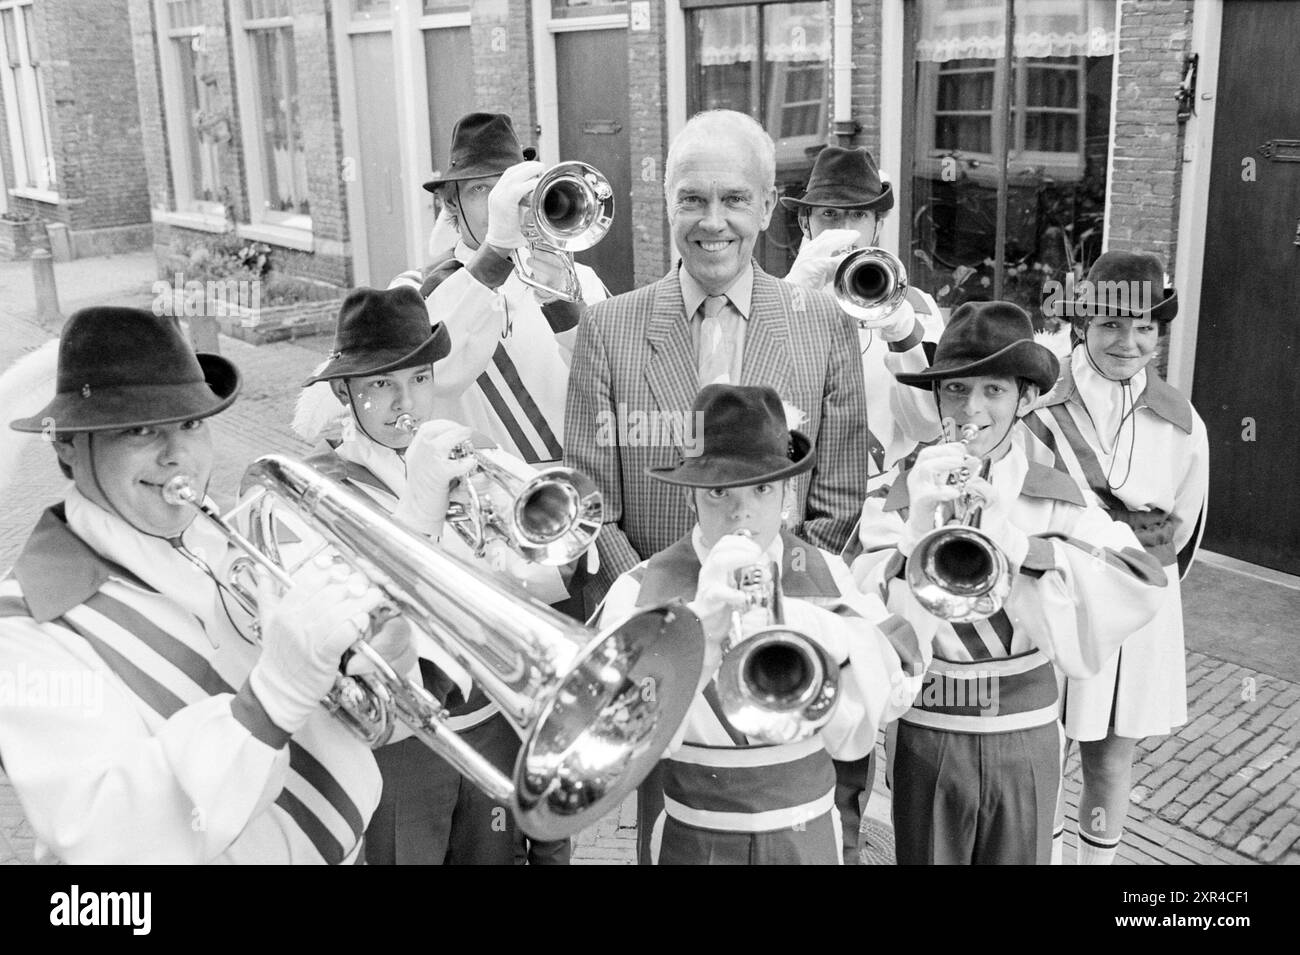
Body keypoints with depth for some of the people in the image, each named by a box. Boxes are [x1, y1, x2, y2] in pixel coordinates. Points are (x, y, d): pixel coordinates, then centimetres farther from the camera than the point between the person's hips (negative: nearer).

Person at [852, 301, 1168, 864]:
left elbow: (1144, 586, -18)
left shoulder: (1055, 495, -4)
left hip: (1026, 739, 1)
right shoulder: (902, 494, -7)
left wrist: (1015, 540, -27)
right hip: (929, 739, -1)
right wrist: (917, 531, -31)